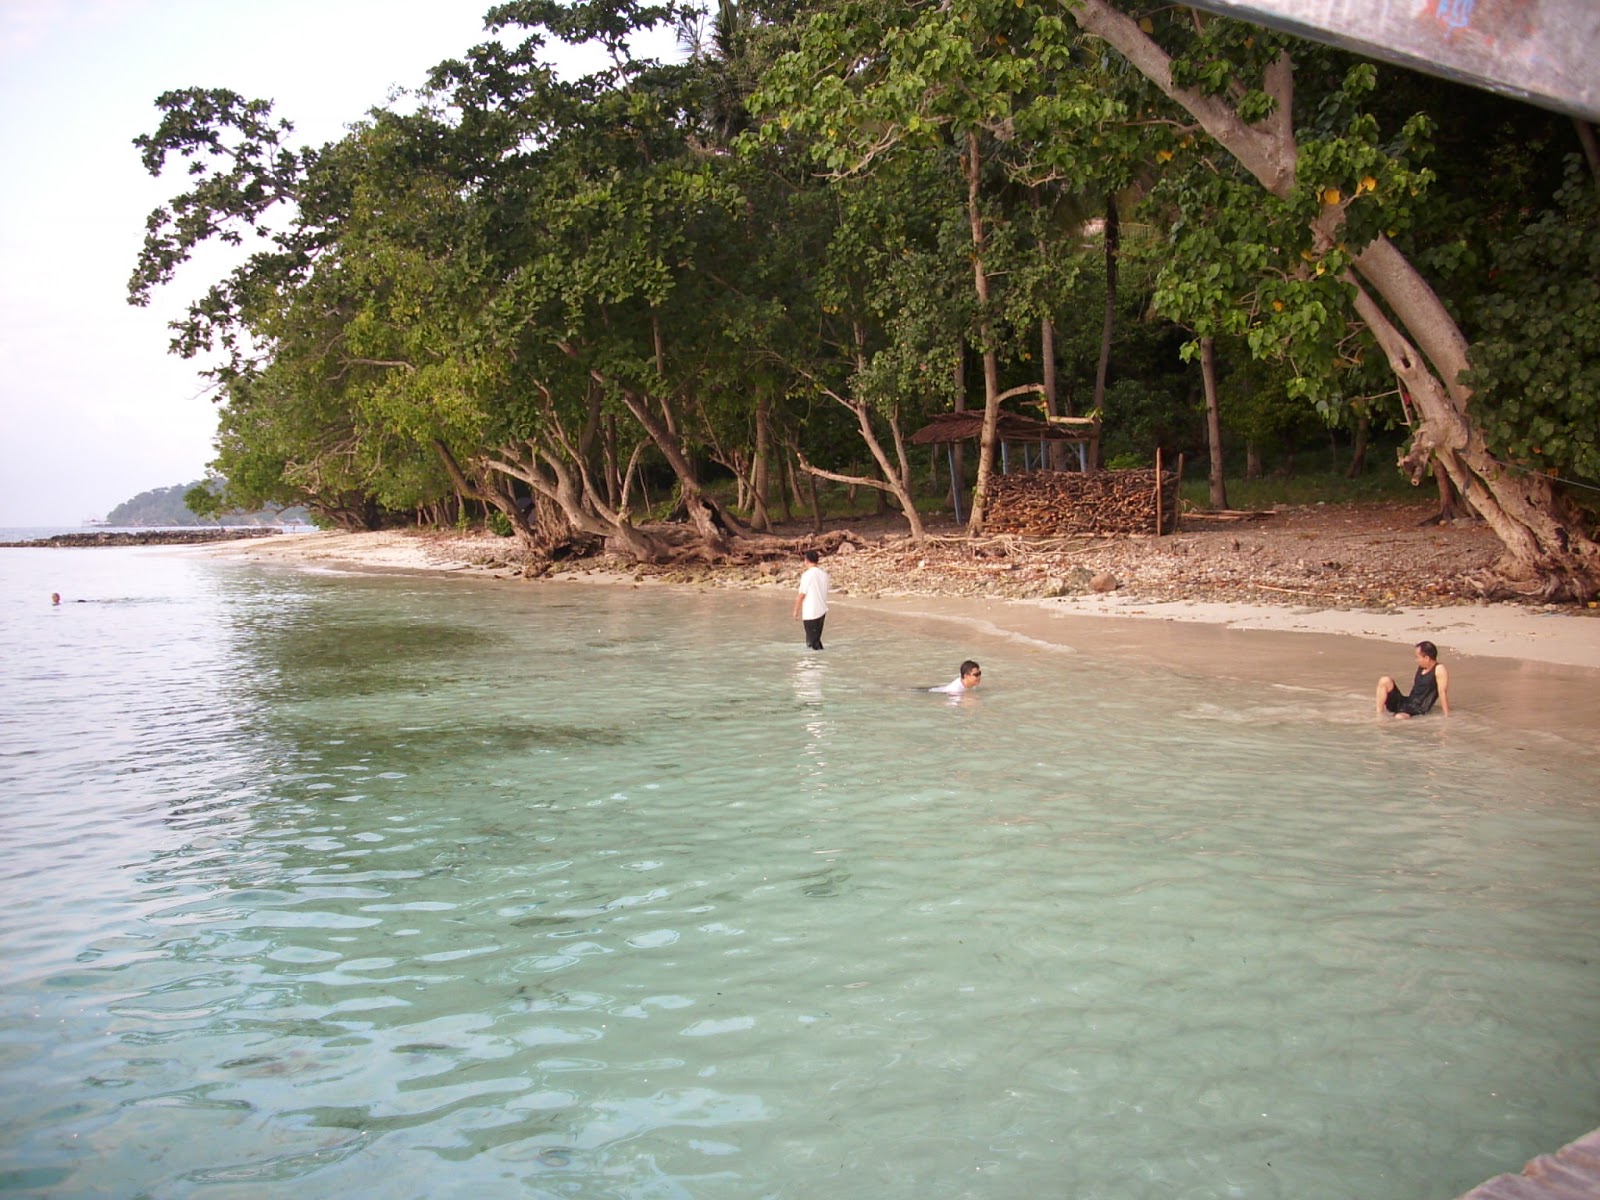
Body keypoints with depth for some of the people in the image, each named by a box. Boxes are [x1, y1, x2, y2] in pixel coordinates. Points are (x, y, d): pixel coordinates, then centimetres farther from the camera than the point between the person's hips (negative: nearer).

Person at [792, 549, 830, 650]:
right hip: (822, 611, 7)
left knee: (812, 641, 0)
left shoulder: (807, 575, -14)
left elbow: (801, 595, -13)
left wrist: (796, 610, -4)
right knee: (817, 639, 17)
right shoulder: (824, 574, 5)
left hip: (810, 613, -7)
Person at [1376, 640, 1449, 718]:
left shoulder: (1439, 670, -12)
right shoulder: (1421, 667, 12)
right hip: (1406, 701, 8)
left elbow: (1442, 692, -18)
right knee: (1385, 681, -11)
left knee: (1400, 717, -40)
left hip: (1417, 708, -8)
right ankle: (1379, 714, -11)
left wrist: (1447, 715, -21)